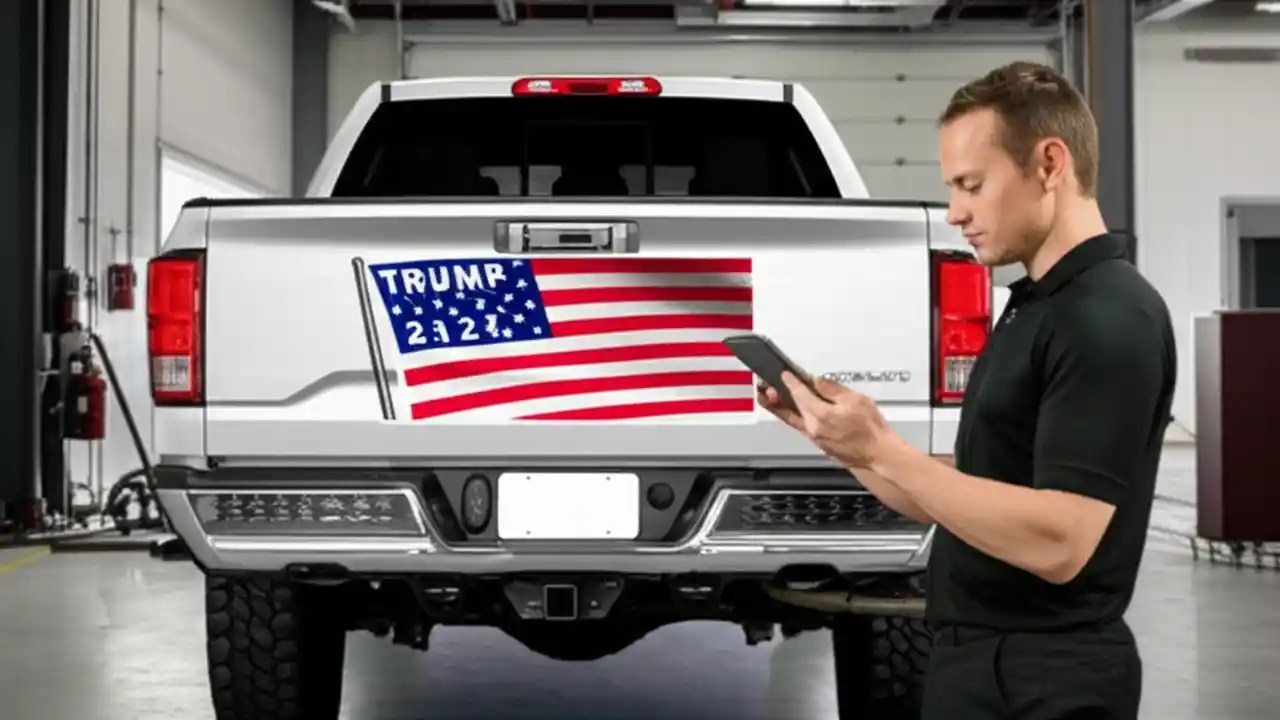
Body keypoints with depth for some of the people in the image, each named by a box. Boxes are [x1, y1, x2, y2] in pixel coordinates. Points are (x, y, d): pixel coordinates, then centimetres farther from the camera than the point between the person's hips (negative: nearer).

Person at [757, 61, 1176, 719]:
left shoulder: (1110, 319, -18)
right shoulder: (1031, 307, 12)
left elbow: (1060, 541, -26)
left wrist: (883, 449, -25)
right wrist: (837, 437, 5)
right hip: (979, 664, 9)